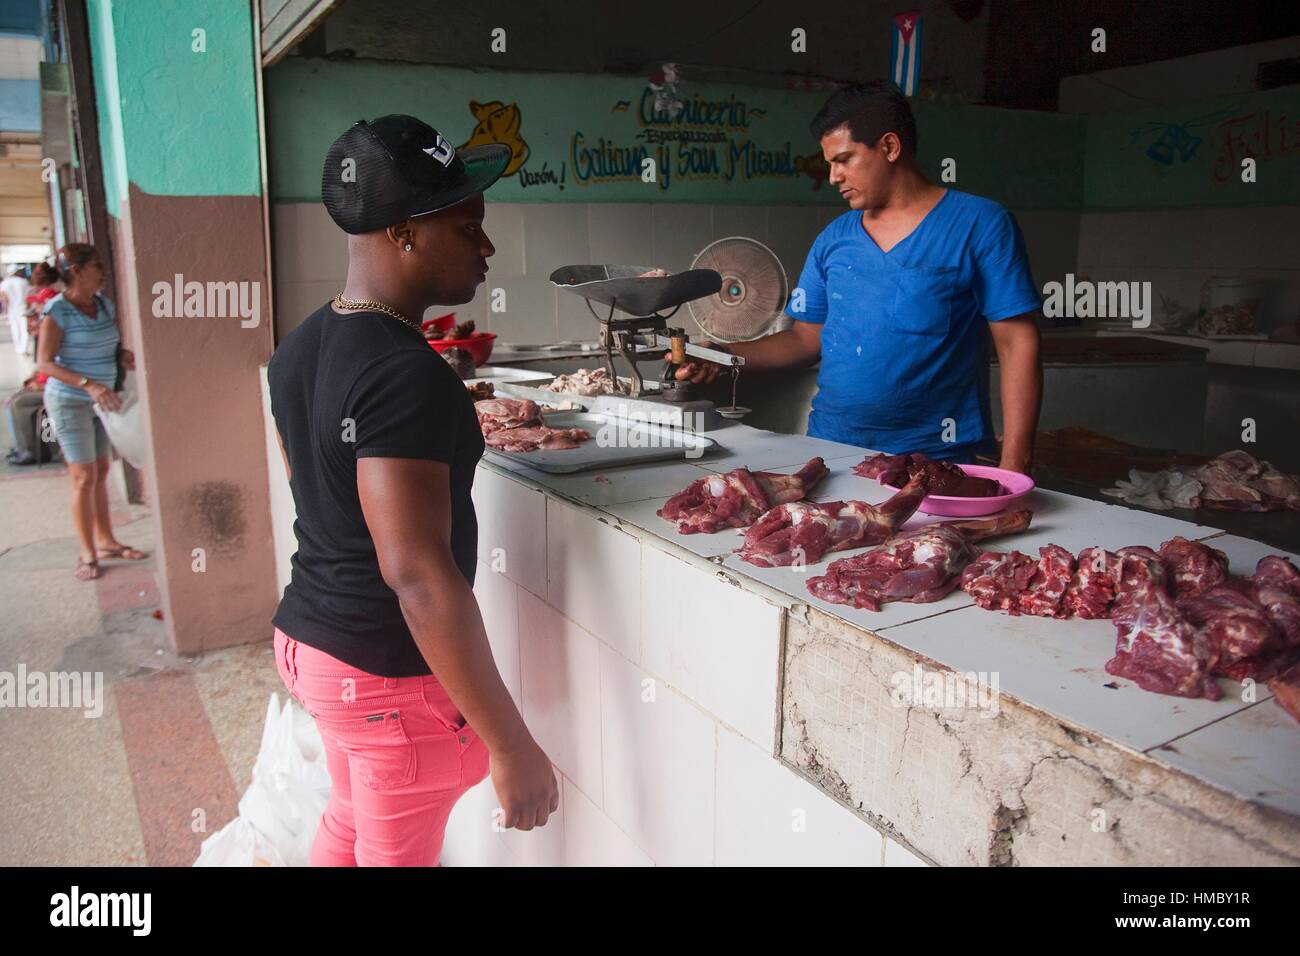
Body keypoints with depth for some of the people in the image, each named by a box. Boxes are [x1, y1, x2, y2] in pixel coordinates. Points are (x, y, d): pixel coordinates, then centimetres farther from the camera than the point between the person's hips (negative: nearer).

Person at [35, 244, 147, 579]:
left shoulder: (104, 303, 4)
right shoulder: (57, 310, -15)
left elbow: (114, 341, 19)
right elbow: (44, 363, -17)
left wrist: (125, 354, -4)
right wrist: (88, 385, -29)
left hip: (100, 401, 7)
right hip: (70, 403, -6)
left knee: (101, 473, 13)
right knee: (84, 477, -4)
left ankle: (105, 540, 24)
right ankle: (88, 554, 6)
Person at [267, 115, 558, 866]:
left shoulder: (300, 348, 3)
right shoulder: (407, 376, -26)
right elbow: (419, 574, -30)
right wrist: (512, 744, -27)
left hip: (308, 637, 8)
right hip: (393, 673, -8)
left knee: (350, 823, 27)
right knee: (396, 853, 12)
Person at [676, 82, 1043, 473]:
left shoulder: (979, 224, -2)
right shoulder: (834, 238, 12)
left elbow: (1017, 345, -5)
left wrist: (1013, 465, -11)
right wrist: (724, 357, 1)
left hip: (932, 458, -3)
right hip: (830, 448, 4)